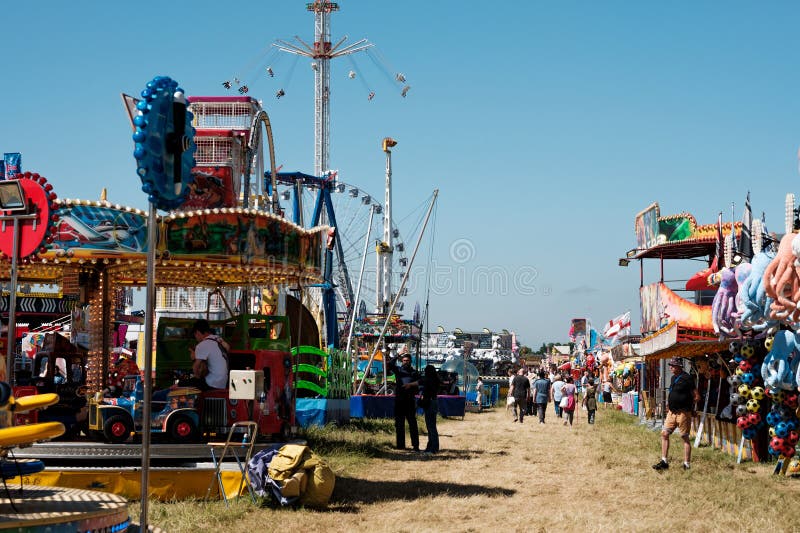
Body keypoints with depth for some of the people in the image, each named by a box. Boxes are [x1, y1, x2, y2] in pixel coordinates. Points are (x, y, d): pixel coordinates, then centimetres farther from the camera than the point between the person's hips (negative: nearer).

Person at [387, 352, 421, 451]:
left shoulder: (414, 372, 12)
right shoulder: (398, 370, 10)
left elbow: (419, 382, -3)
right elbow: (390, 364, -9)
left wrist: (410, 384, -18)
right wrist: (398, 355, -13)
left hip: (410, 400, -1)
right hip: (399, 400, 1)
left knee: (412, 422, -3)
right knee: (399, 423, 3)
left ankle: (415, 445, -4)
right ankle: (400, 444, 8)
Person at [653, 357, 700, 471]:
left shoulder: (687, 379, -14)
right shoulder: (673, 378, 12)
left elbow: (697, 396, -12)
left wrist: (689, 406, -3)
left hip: (683, 413, -8)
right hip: (672, 412, 8)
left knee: (685, 438, 1)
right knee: (664, 434, 5)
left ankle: (686, 465, 7)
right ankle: (664, 461, 11)